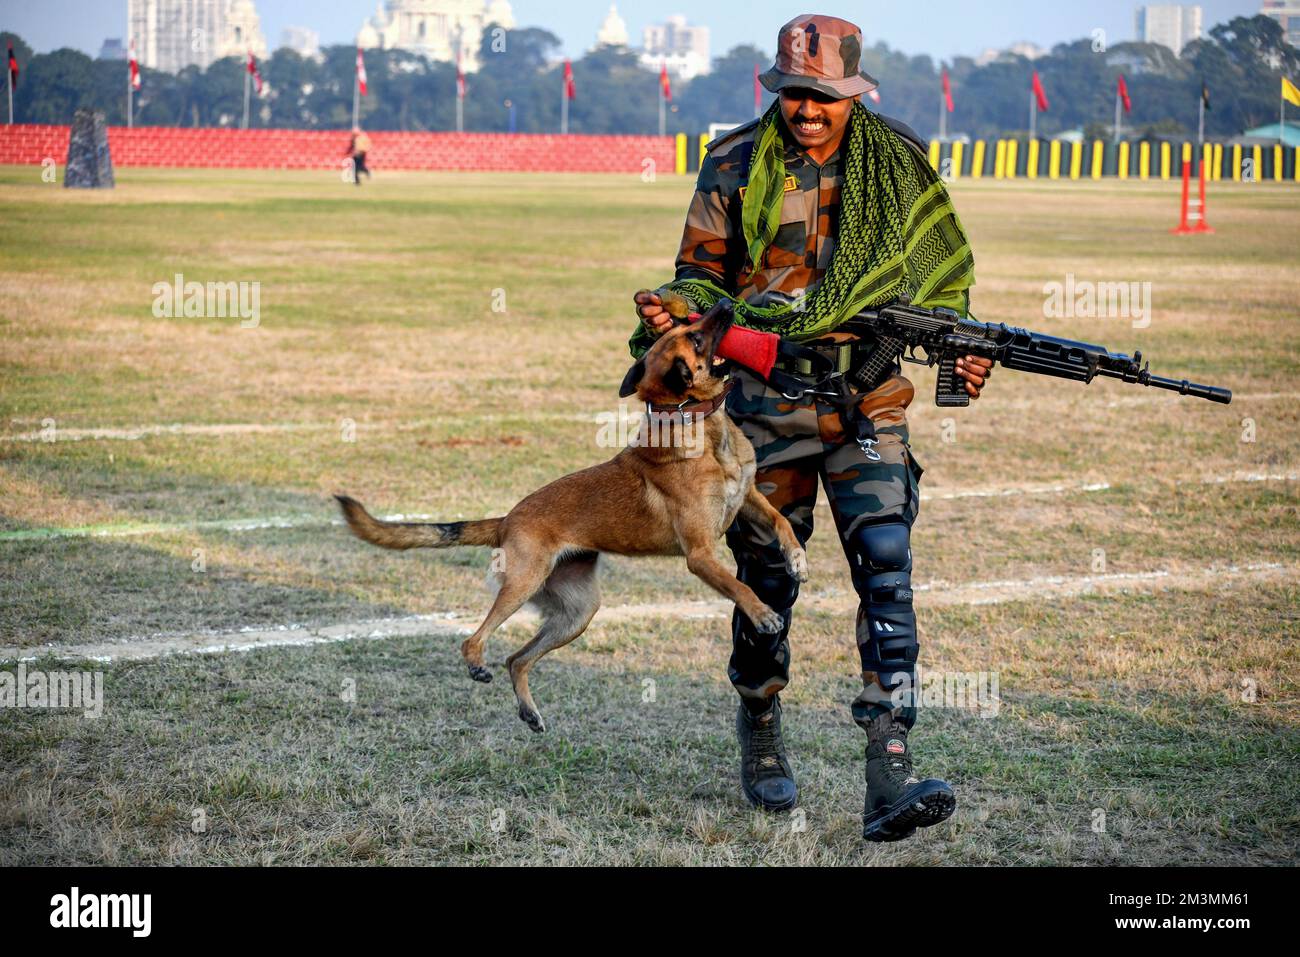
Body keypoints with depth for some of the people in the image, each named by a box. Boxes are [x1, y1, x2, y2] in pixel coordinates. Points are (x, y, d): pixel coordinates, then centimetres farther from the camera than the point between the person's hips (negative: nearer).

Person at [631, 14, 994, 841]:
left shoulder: (899, 163, 2)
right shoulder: (734, 168, -1)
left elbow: (942, 271, 12)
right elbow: (704, 273, 5)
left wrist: (960, 348, -4)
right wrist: (674, 310, -17)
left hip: (870, 399, 0)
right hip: (768, 397, 0)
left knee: (886, 565, -13)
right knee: (764, 577, 9)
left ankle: (891, 774, -17)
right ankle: (761, 741, 33)